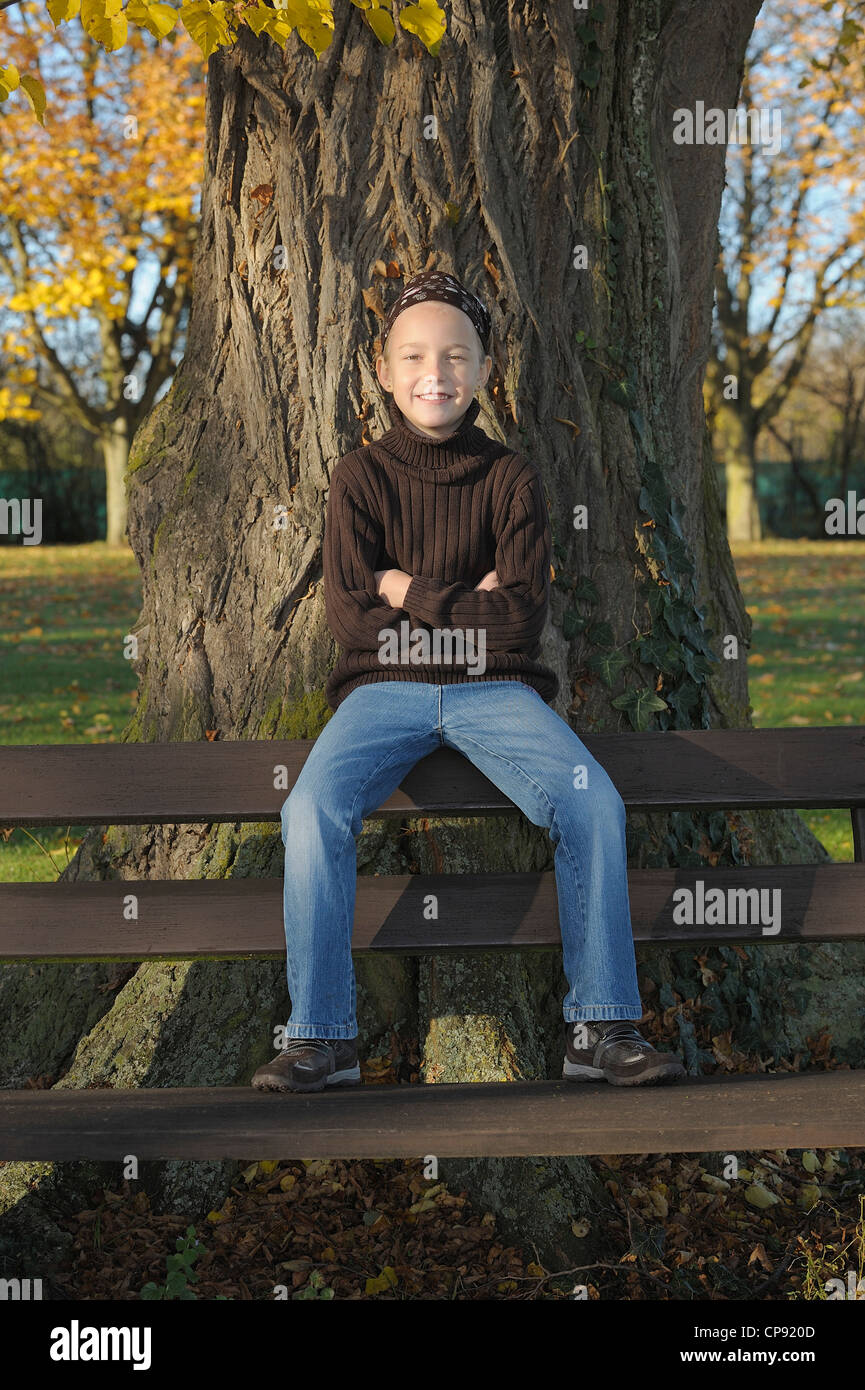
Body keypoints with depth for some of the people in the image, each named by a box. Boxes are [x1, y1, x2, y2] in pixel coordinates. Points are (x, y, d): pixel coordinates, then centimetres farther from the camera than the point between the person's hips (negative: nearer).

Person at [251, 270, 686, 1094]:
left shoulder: (509, 478, 7)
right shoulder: (360, 477, 6)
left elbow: (522, 617, -4)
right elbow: (349, 616, -4)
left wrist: (409, 593, -4)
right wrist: (465, 607, -5)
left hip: (492, 689, 1)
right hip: (383, 688, 0)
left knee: (594, 804, -25)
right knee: (312, 808, -29)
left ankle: (600, 1027, -12)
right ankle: (320, 1037, -17)